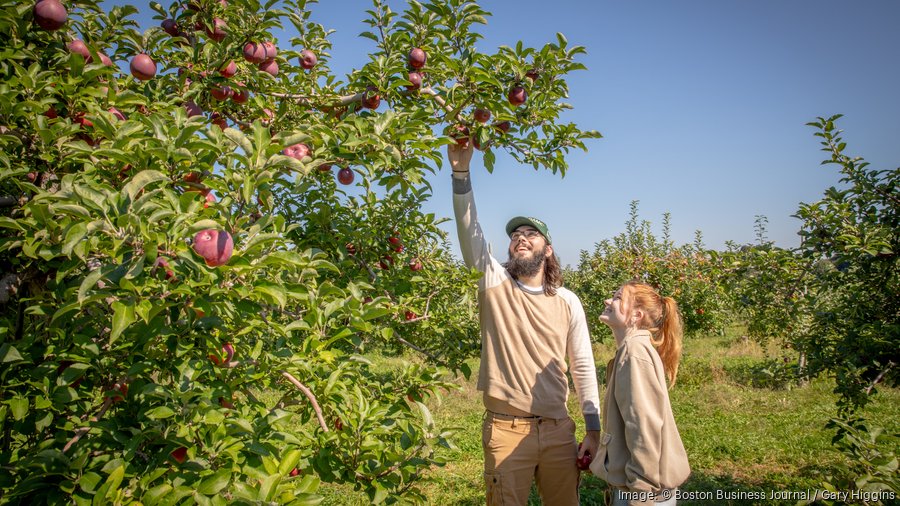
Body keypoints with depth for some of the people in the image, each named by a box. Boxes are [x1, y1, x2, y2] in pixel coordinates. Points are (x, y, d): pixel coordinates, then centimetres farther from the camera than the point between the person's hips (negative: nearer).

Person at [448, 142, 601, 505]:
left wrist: (593, 428, 3)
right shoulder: (494, 284, -1)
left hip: (558, 428, 2)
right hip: (506, 429, -1)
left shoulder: (567, 302, 3)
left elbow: (583, 366, 6)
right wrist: (461, 172, -26)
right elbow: (469, 232, -15)